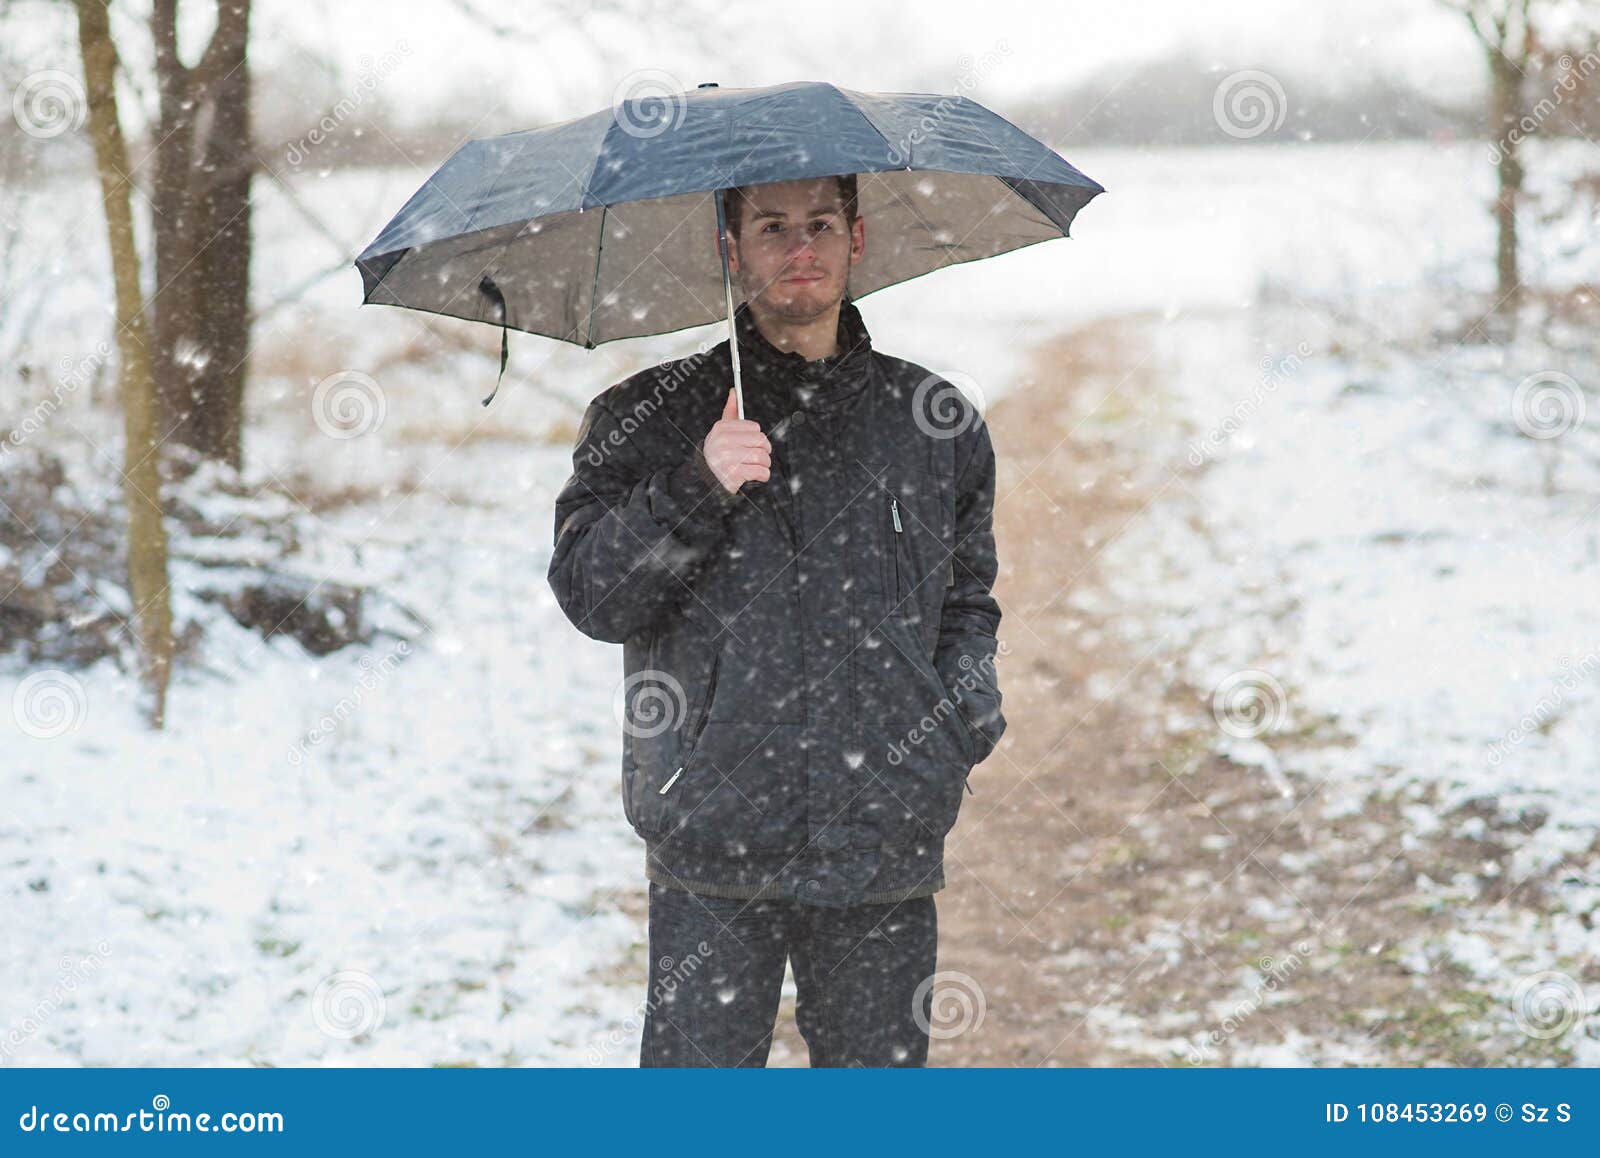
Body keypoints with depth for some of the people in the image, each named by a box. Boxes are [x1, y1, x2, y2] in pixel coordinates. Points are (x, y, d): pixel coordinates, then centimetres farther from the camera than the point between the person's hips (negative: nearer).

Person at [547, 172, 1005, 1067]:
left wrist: (970, 718, 4)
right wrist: (698, 490, -16)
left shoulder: (936, 423, 10)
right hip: (713, 850, -2)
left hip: (885, 849, 2)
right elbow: (589, 592, -4)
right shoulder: (653, 419, 4)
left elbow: (968, 599, 21)